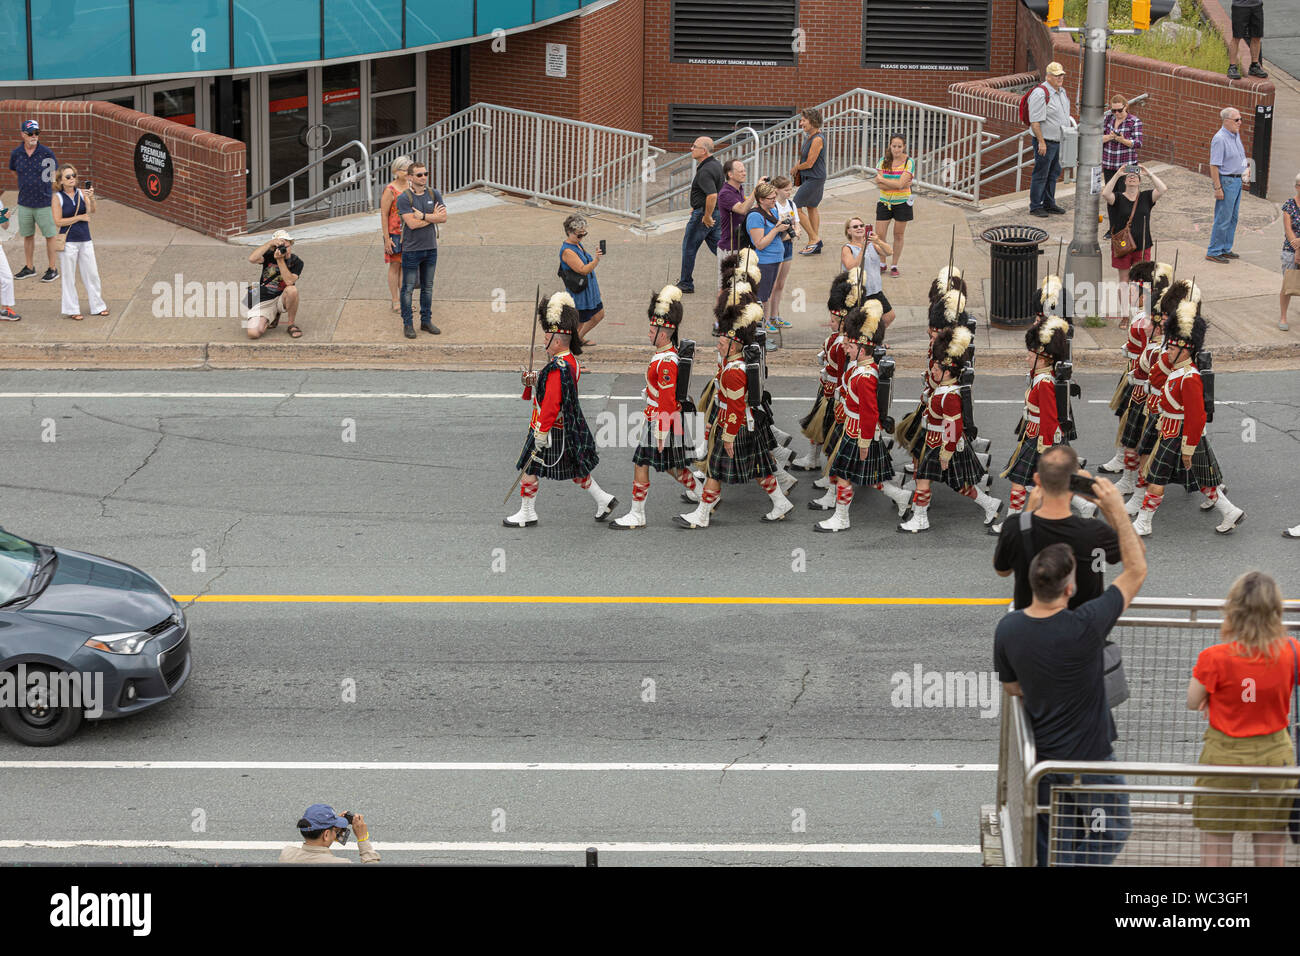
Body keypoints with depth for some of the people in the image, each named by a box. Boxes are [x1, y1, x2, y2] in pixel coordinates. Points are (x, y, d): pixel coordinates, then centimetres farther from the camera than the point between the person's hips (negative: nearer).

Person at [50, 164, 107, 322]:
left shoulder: (82, 193, 1)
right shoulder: (57, 198, -6)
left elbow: (92, 211, -10)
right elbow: (58, 221, -11)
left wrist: (91, 198, -29)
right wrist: (80, 217, -13)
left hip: (85, 240, 3)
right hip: (68, 242, -3)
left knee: (91, 273, 10)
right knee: (69, 277, 4)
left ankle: (97, 306, 23)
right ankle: (72, 310, 14)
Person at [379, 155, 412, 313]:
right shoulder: (390, 190, -11)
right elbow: (384, 215, -11)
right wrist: (387, 239, -15)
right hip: (394, 234, -5)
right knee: (395, 266, 2)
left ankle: (404, 299, 17)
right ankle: (395, 302, 8)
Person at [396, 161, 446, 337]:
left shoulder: (434, 195, 2)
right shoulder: (404, 199, -12)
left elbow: (443, 217, -7)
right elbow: (412, 224, -20)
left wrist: (423, 216, -17)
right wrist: (433, 217, -12)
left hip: (430, 248, 4)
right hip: (411, 249, -4)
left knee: (427, 287, 12)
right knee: (408, 288, 1)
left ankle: (426, 321, 22)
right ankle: (408, 324, 8)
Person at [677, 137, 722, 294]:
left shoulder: (705, 171, -23)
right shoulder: (716, 165, 9)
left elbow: (712, 195, -35)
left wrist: (707, 216, -24)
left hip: (703, 213, -9)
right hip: (717, 213, 9)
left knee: (689, 247, 5)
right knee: (718, 247, 12)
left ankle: (686, 284, 16)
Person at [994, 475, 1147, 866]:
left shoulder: (1007, 630, -12)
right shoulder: (1084, 627, -28)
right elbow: (1136, 572, -16)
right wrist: (1117, 514, -13)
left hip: (1042, 755, 5)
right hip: (1089, 759, -5)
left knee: (1051, 844, 20)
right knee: (1113, 831, 15)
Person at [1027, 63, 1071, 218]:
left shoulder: (1062, 92, 11)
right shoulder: (1040, 93, -18)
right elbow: (1035, 121, -20)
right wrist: (1041, 142, -21)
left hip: (1059, 141, 9)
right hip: (1045, 142, -9)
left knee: (1053, 173, 15)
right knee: (1041, 174, -2)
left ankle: (1049, 204, 25)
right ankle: (1035, 207, 5)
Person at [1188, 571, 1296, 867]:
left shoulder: (1214, 658, -20)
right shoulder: (1290, 652, -13)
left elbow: (1193, 702, -7)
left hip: (1224, 756, -3)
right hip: (1275, 752, 3)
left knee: (1215, 842, 10)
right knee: (1271, 845, 14)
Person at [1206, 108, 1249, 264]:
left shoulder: (1236, 135, 10)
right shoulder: (1220, 139, -18)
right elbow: (1214, 166, -19)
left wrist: (1245, 171, 18)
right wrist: (1217, 188, -21)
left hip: (1237, 181, 9)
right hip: (1226, 180, -9)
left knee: (1233, 218, 14)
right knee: (1223, 219, -5)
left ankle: (1225, 249, 24)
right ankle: (1213, 252, 1)